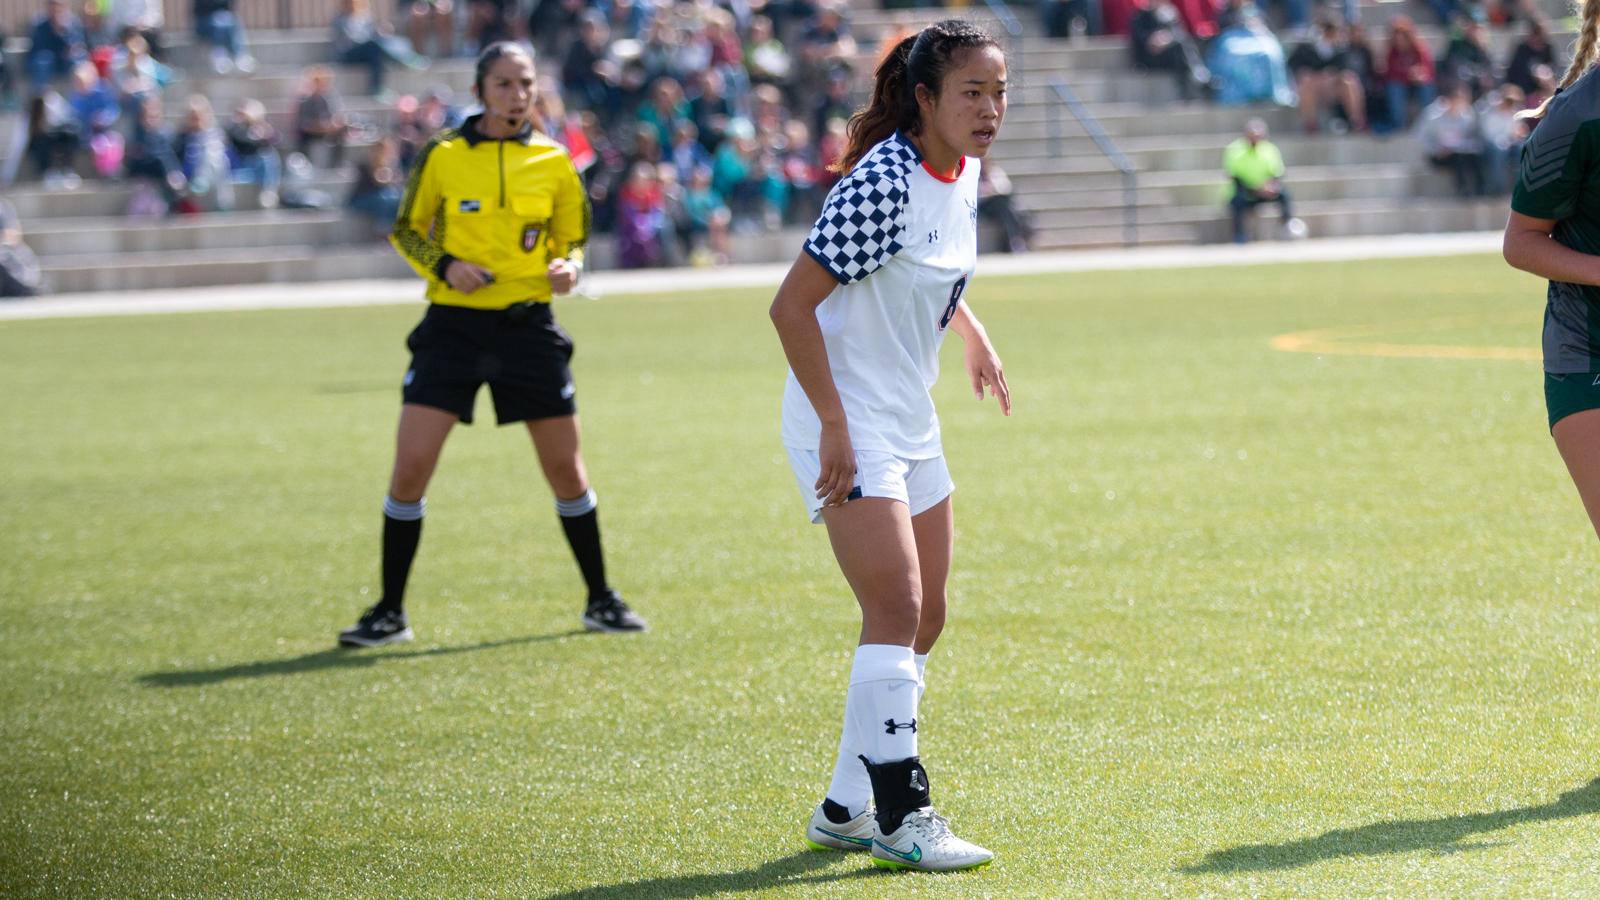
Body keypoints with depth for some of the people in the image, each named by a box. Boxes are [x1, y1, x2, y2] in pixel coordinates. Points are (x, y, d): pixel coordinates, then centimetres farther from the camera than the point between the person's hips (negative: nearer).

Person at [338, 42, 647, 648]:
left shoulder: (553, 162, 3)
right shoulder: (443, 155, -2)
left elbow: (573, 238, 13)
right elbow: (407, 229, 7)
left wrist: (568, 267, -9)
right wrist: (444, 265, -11)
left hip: (528, 325, 1)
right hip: (454, 323, -1)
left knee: (566, 470, 6)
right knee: (410, 468, -9)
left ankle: (601, 601, 24)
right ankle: (389, 613, 4)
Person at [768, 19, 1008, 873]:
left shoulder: (963, 176, 4)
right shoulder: (882, 185, -23)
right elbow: (792, 305, -23)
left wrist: (975, 337, 22)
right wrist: (835, 425, -23)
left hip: (909, 421, 9)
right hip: (848, 423, -9)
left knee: (921, 619, 11)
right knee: (897, 611, -16)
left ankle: (847, 806, 21)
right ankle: (901, 815, -11)